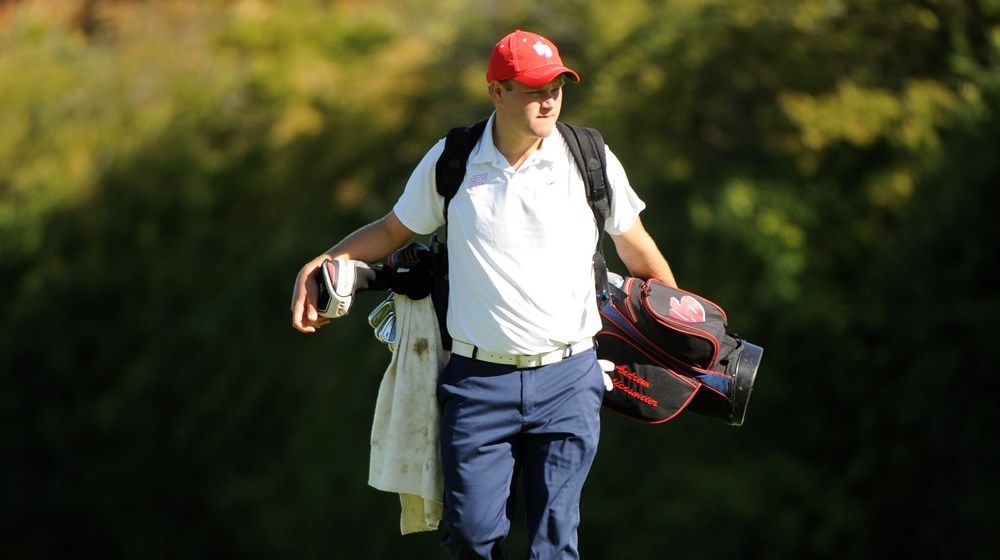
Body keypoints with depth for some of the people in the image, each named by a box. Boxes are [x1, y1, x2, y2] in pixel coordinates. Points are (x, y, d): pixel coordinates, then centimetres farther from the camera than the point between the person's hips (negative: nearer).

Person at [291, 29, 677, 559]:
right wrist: (317, 266, 5)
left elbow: (638, 252, 13)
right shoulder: (449, 162, 2)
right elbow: (393, 230, 16)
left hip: (566, 381, 0)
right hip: (478, 380, 0)